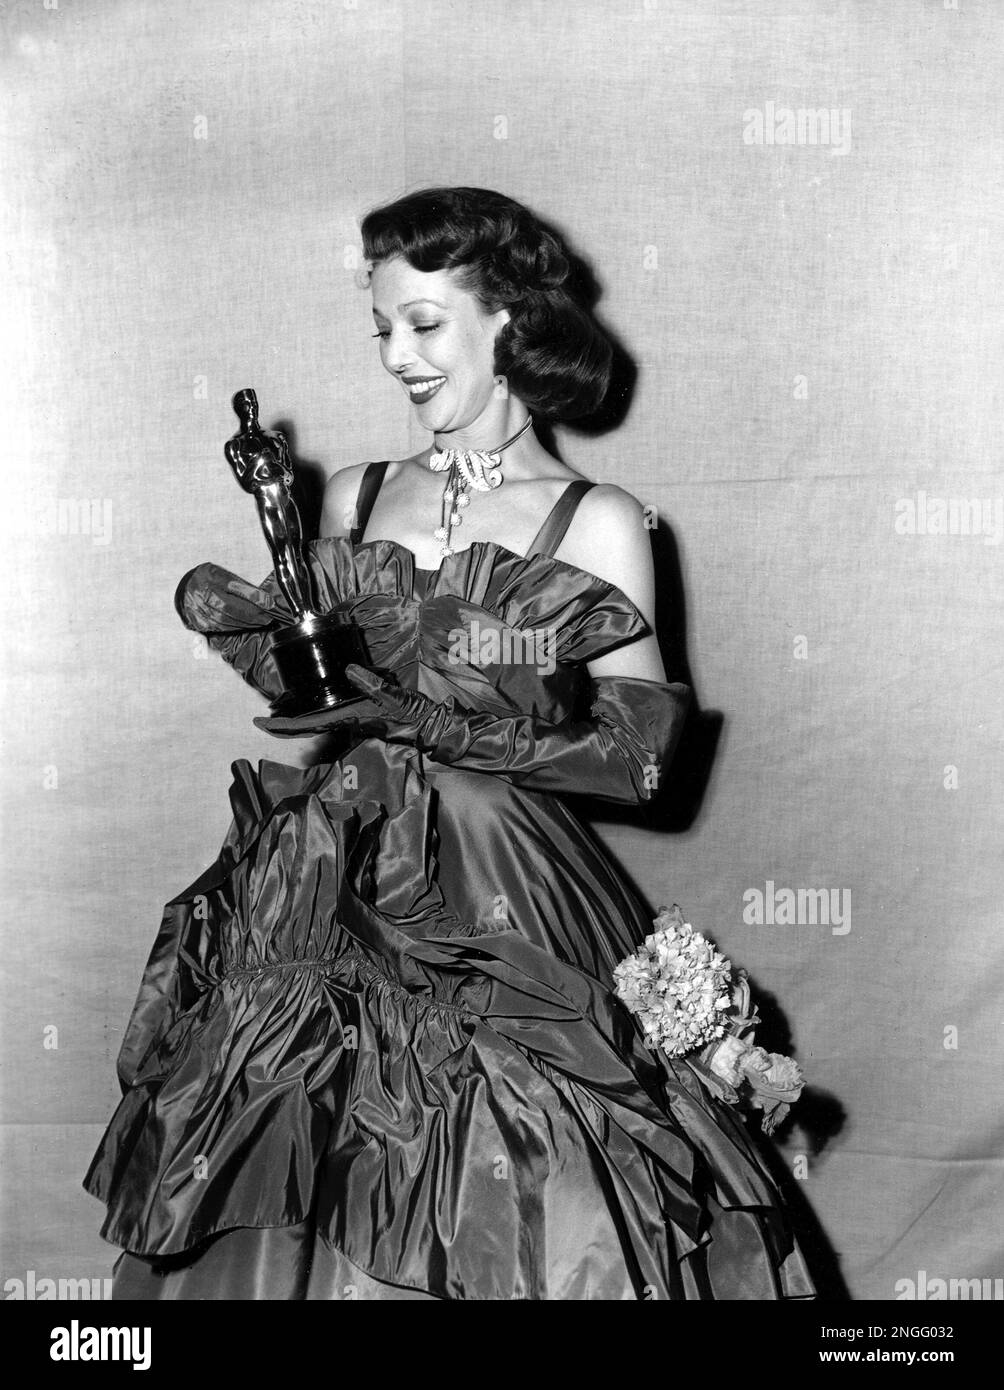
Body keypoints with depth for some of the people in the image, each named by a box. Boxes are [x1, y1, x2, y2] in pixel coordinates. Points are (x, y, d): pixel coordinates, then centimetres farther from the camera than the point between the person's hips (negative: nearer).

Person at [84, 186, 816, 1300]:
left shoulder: (597, 521, -2)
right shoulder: (352, 498, 9)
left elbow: (636, 756, -8)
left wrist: (425, 721, -16)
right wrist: (259, 635, -5)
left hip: (509, 907, -3)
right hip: (341, 893, 4)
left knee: (515, 1225, 1)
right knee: (307, 1226, 7)